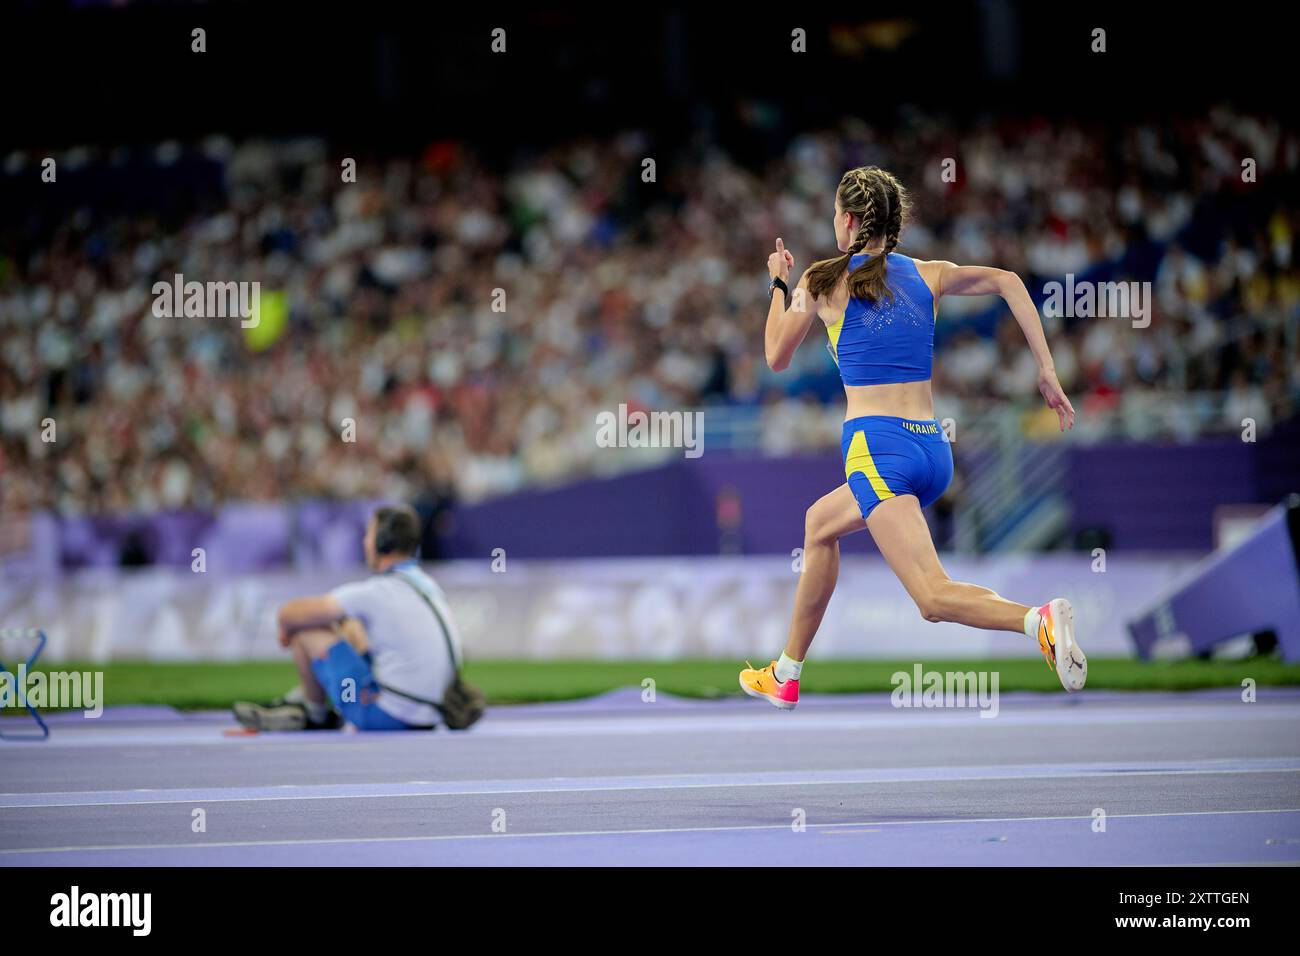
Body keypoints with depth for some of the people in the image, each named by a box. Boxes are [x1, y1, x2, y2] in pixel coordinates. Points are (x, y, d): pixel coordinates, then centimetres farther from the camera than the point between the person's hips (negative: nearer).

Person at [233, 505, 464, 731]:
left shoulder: (374, 591, -16)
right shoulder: (429, 585, 9)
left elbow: (290, 614, -6)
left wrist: (287, 627, 15)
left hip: (385, 717, -8)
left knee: (307, 631, -1)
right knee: (350, 627, 25)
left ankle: (317, 716, 20)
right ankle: (298, 701, 33)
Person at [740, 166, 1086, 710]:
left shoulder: (824, 281, 3)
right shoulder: (926, 275, 14)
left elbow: (776, 358, 14)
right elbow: (1007, 281, 4)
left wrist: (778, 285, 30)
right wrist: (1047, 373, 3)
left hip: (877, 446, -7)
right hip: (934, 448, 7)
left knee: (933, 596, -18)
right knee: (820, 525, 32)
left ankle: (1040, 621, -46)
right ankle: (786, 675, 39)